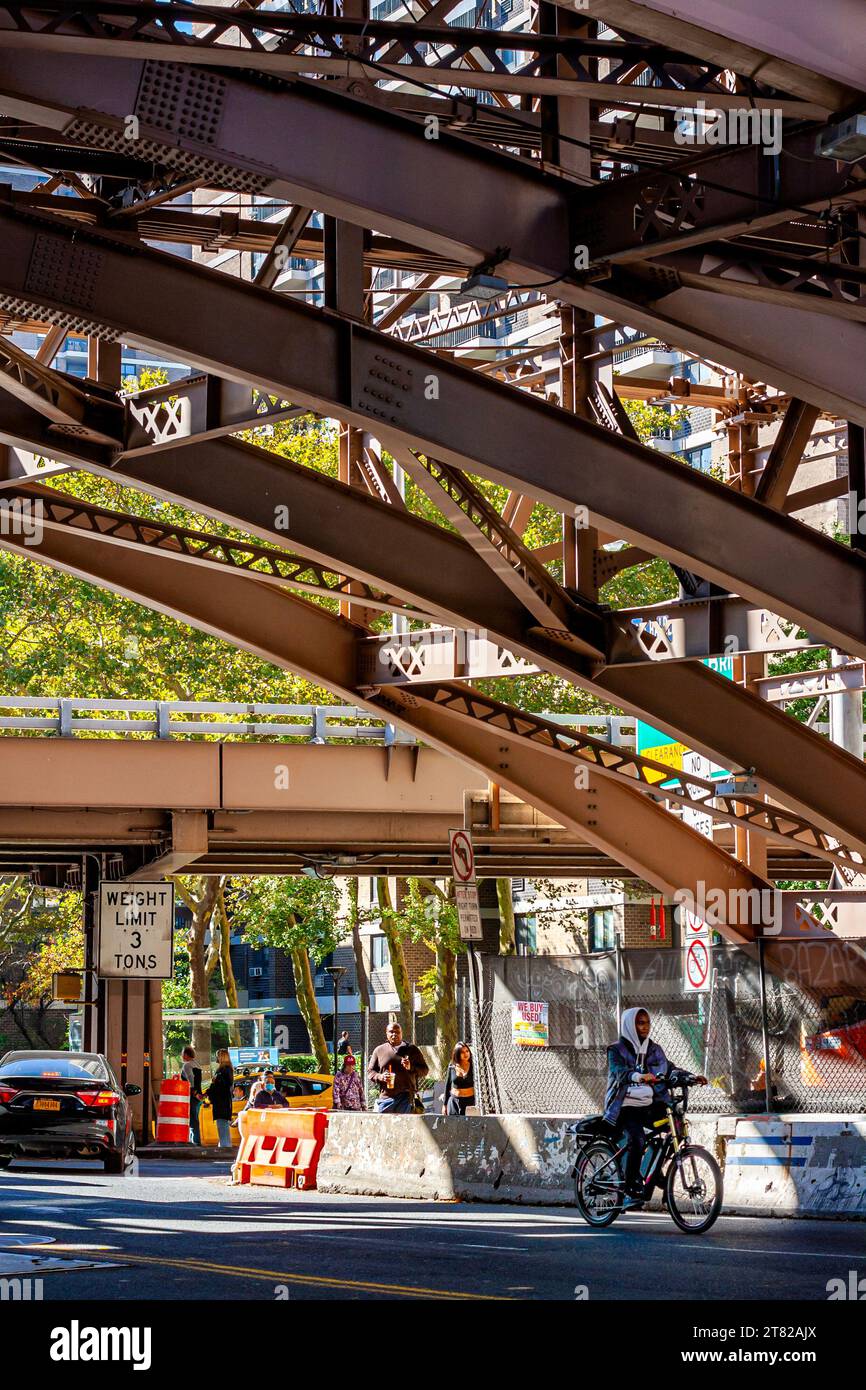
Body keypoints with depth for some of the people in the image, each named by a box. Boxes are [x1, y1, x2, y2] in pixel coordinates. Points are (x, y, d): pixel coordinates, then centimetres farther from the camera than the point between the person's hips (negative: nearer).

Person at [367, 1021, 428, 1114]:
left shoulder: (412, 1049, 10)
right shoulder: (379, 1050, 13)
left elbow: (424, 1070, 9)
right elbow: (370, 1071, 14)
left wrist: (411, 1068, -10)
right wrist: (380, 1077, -7)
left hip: (405, 1097, -1)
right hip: (386, 1097, 1)